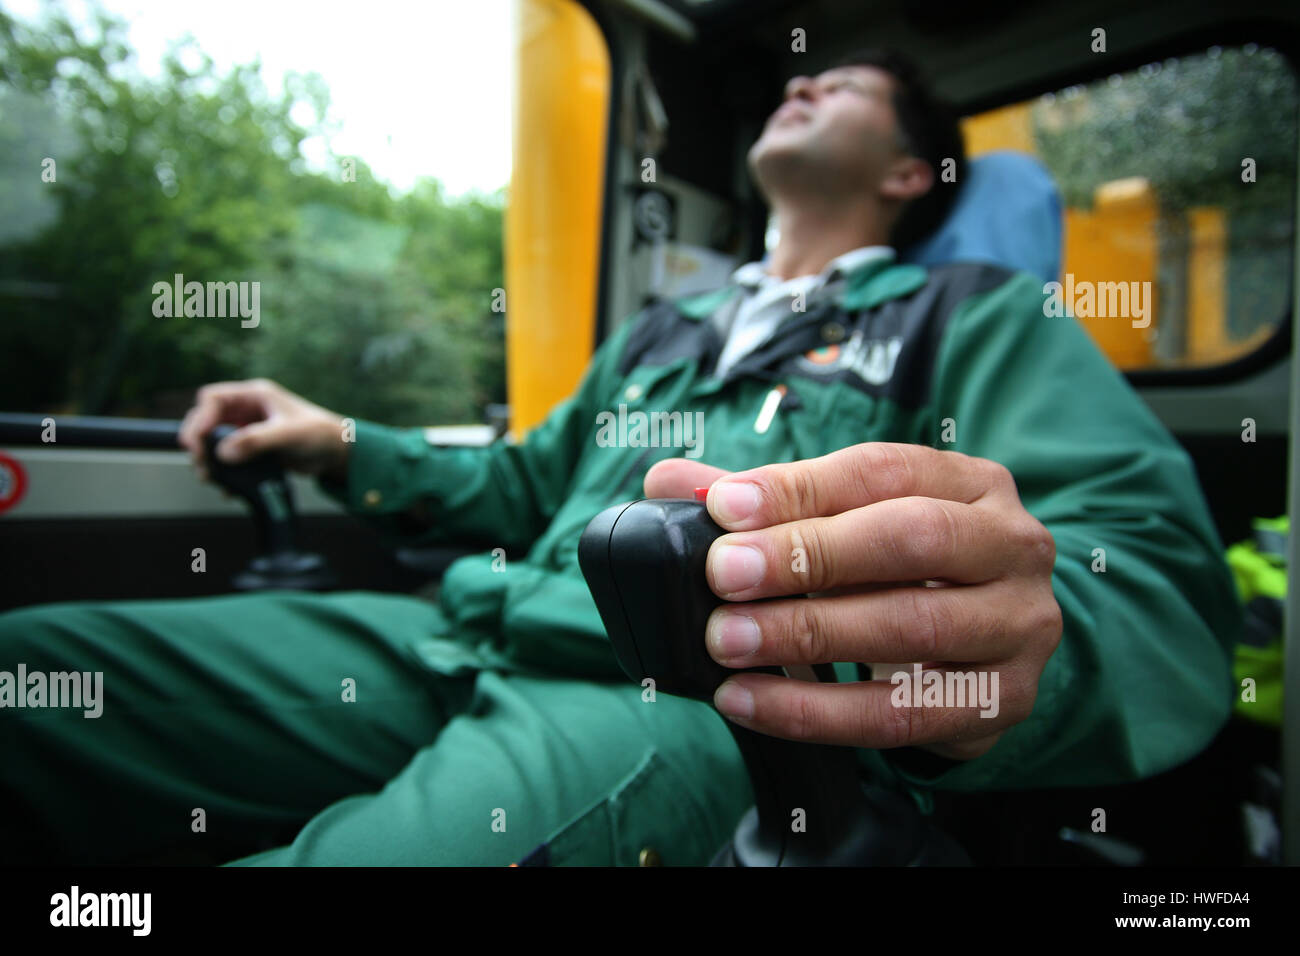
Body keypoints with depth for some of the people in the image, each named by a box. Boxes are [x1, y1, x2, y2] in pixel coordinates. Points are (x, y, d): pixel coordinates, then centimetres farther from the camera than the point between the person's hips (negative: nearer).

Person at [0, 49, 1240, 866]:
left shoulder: (977, 316, 10)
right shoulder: (662, 331, 28)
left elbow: (1163, 574, -4)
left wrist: (1019, 651, -29)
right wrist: (344, 447, 22)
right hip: (466, 637, 6)